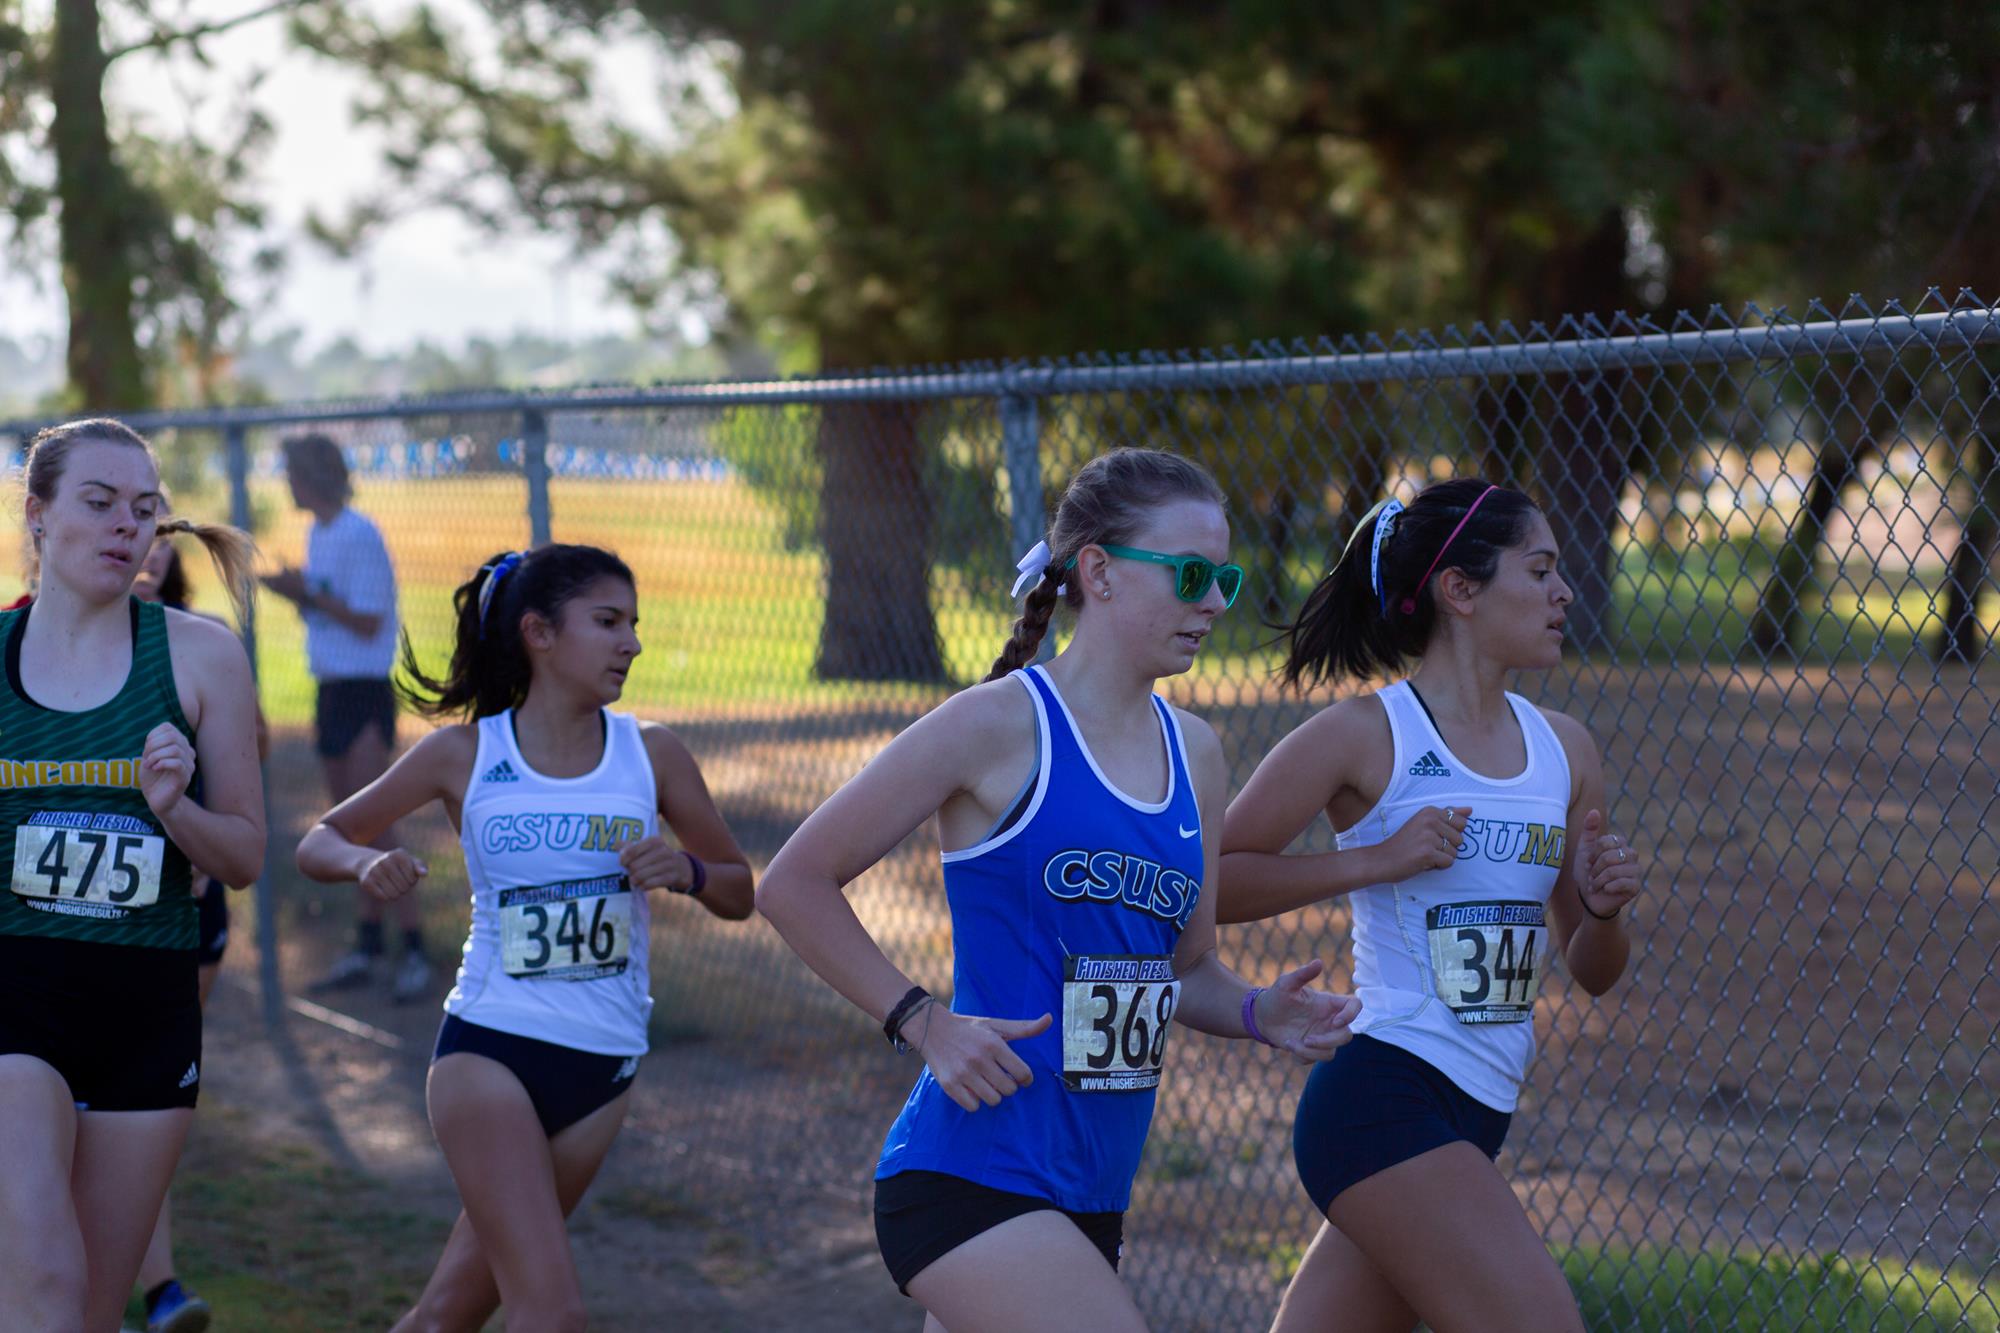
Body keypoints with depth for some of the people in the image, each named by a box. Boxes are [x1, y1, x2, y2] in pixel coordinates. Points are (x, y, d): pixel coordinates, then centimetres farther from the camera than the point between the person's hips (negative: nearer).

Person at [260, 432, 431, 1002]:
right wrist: (292, 591, 1)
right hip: (332, 690, 9)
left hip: (364, 692, -9)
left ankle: (414, 949, -8)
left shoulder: (359, 536, -14)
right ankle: (367, 946, 13)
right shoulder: (318, 534, 13)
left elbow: (367, 622, -16)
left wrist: (310, 594, -18)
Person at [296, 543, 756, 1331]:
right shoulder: (464, 755, -3)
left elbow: (740, 895, 9)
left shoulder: (650, 754, 2)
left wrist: (687, 873, -14)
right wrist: (366, 862, -16)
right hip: (489, 1050, -3)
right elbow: (320, 842, 7)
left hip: (603, 1066, 3)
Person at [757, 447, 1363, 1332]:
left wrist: (1259, 1015, 0)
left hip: (1090, 1191, 8)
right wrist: (923, 1022, -12)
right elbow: (794, 885, -6)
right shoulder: (1000, 725, -10)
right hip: (973, 1173, -8)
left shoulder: (1194, 752, 12)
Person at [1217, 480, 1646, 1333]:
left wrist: (1602, 907, -3)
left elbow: (1590, 973, 19)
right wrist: (1378, 859, -15)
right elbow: (1209, 880, -8)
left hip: (1471, 1121, 7)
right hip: (1384, 1097, -7)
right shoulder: (1364, 736, -7)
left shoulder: (1564, 749, 12)